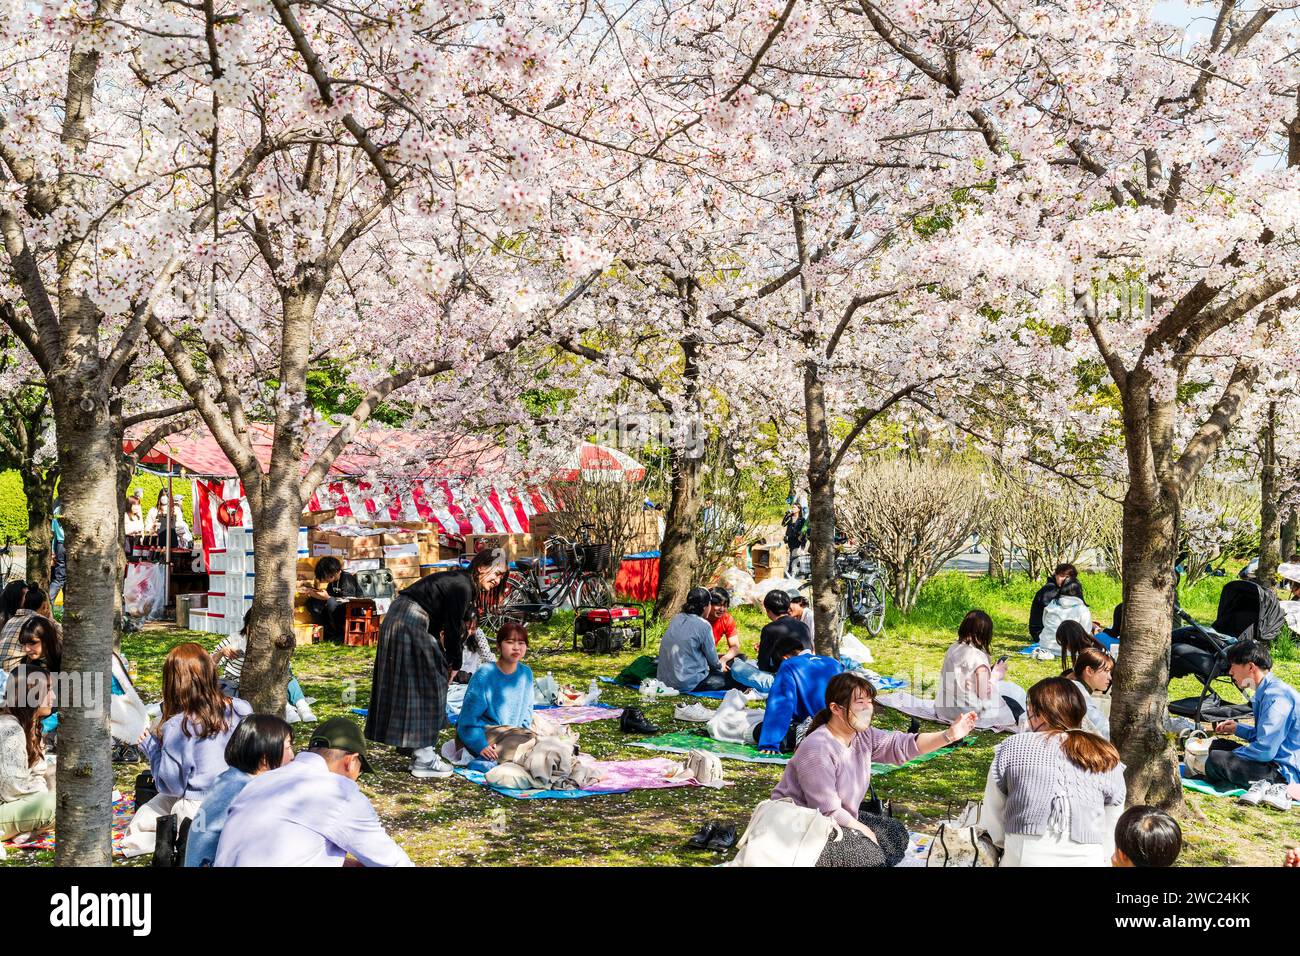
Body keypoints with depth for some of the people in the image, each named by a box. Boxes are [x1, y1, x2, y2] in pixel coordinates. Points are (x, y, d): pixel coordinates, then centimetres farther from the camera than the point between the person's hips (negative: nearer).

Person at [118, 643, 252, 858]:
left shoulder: (176, 727, -20)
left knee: (140, 823, 18)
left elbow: (171, 786, -12)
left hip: (198, 809, -5)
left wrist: (151, 749, 0)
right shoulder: (240, 710, -8)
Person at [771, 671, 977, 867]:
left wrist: (950, 735, -20)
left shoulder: (863, 735, 2)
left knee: (896, 835, 12)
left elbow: (902, 745, -9)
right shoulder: (817, 750, -26)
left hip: (841, 820, 10)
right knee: (869, 855, -21)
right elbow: (827, 811, -25)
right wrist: (864, 830, -13)